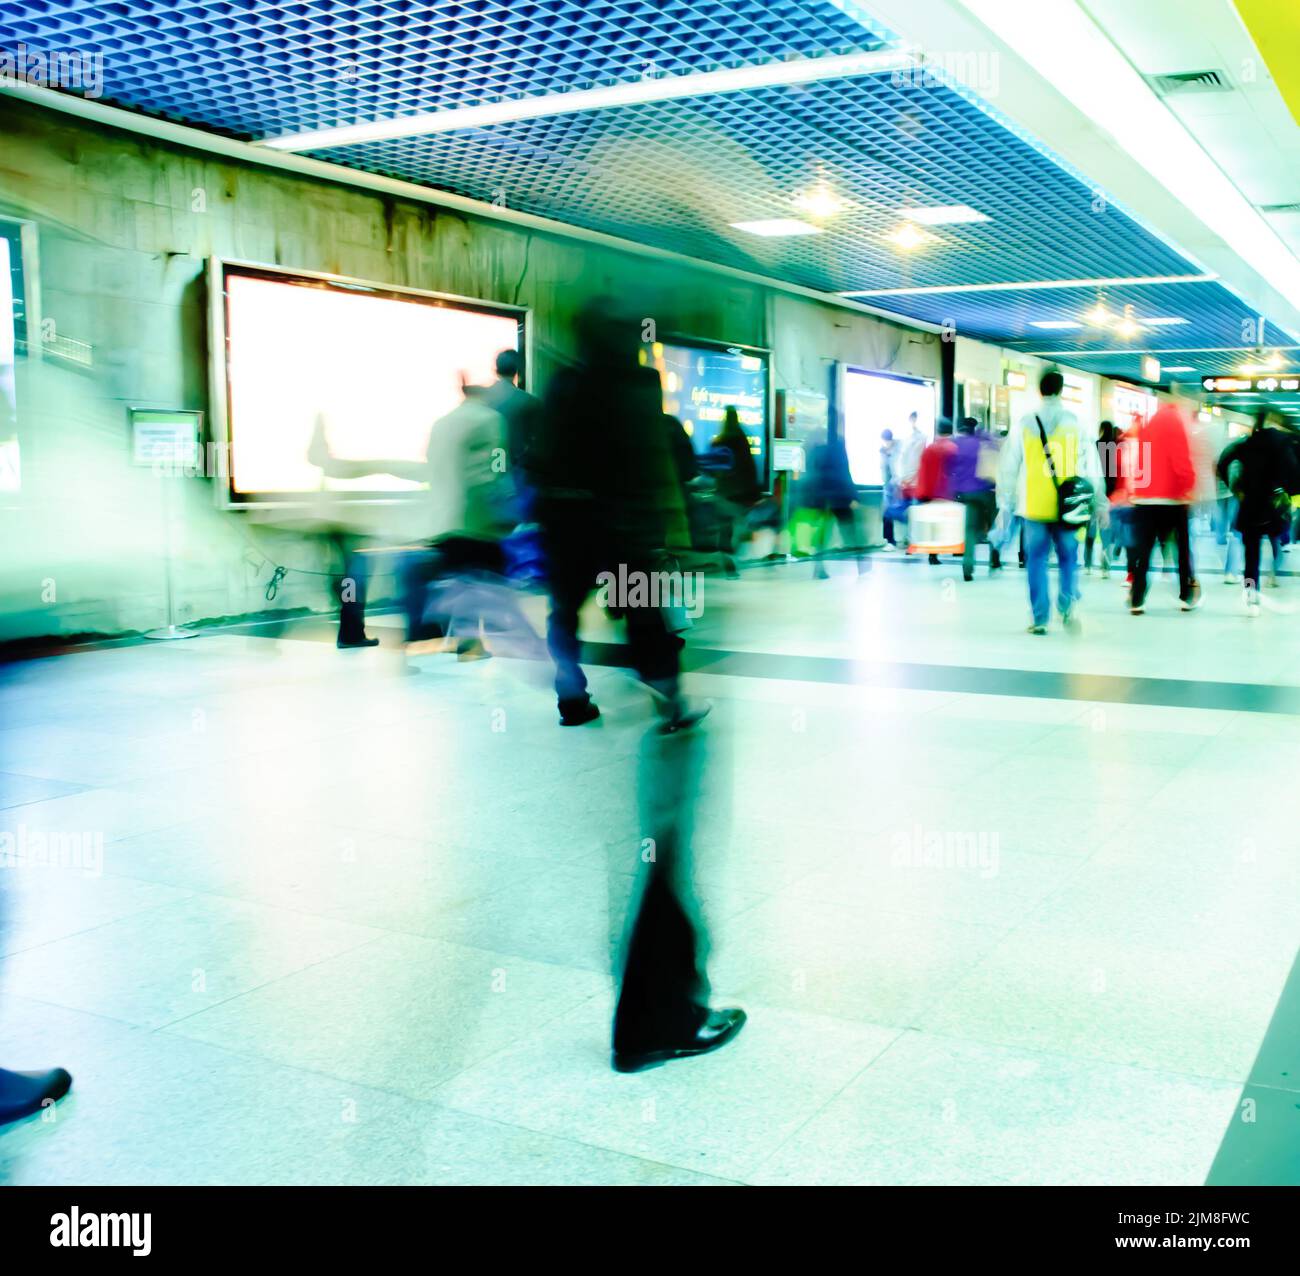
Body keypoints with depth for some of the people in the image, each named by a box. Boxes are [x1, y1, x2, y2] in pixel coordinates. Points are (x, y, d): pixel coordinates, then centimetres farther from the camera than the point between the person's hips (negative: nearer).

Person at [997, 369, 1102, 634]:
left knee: (1036, 561, 7)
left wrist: (1005, 503, 13)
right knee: (1069, 559, 13)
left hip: (1034, 507, 0)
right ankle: (1068, 603, -8)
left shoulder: (1025, 424, 2)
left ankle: (1039, 618, 6)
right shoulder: (1076, 424, 1)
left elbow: (1008, 467, 6)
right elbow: (1092, 467, 2)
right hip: (1067, 508, 0)